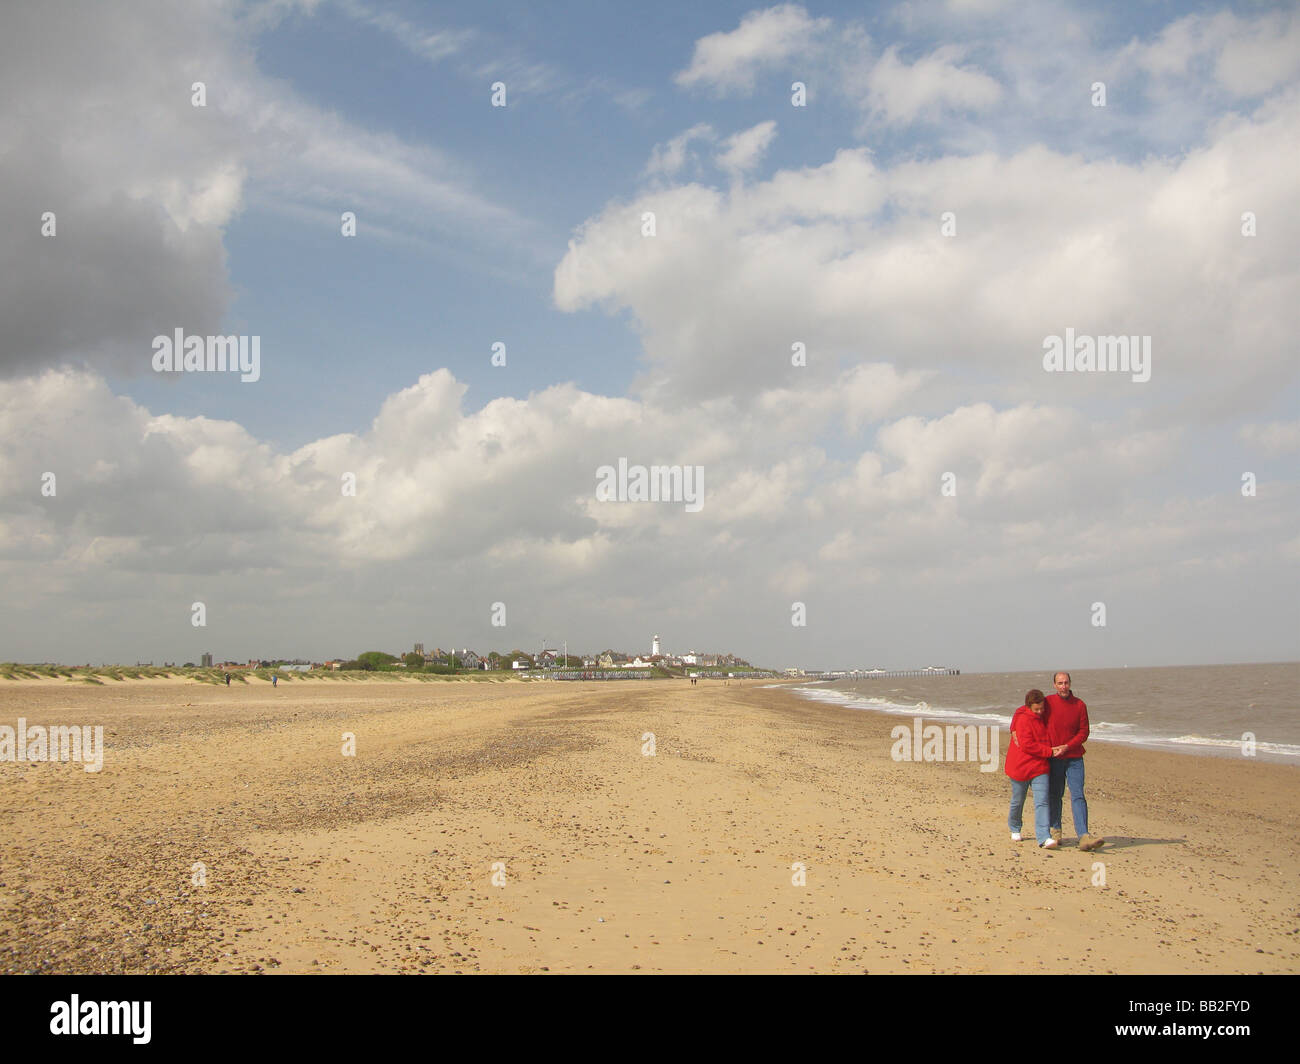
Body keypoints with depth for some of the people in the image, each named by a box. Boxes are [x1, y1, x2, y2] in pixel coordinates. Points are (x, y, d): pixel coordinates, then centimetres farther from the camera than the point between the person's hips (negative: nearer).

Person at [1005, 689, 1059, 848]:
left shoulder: (1042, 717, 11)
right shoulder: (1023, 719, -15)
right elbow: (1027, 745, -21)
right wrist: (1050, 751, -19)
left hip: (1039, 768, 5)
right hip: (1020, 767, -5)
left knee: (1041, 802, -9)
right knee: (1018, 801, 11)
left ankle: (1044, 838, -16)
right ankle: (1015, 829, 35)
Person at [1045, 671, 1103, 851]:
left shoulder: (1080, 705, -1)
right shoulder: (1048, 702, -2)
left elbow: (1084, 732, 1)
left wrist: (1066, 746, -12)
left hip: (1074, 757, 0)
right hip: (1053, 758, 0)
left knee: (1078, 796, -9)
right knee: (1055, 795, 9)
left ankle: (1083, 836, -17)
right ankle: (1055, 830, 26)